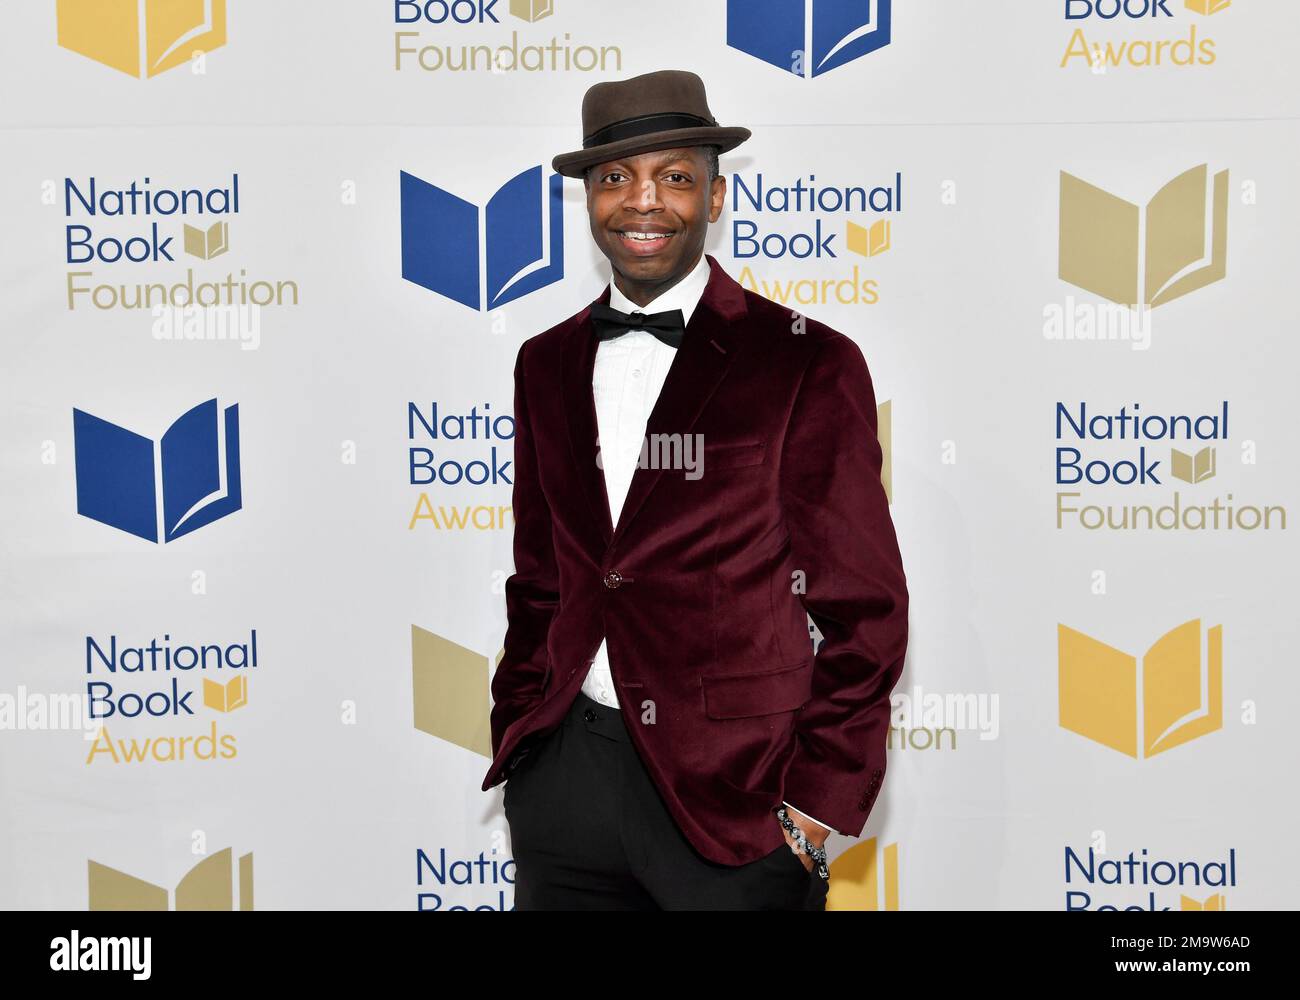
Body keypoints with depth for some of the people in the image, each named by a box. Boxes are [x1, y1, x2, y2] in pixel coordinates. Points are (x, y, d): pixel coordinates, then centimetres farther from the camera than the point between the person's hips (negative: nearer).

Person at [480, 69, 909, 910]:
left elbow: (864, 613, -6)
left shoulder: (809, 365, -6)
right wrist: (517, 739, 7)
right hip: (564, 775, 4)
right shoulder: (547, 365, 9)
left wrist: (813, 809, -9)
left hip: (733, 797, -4)